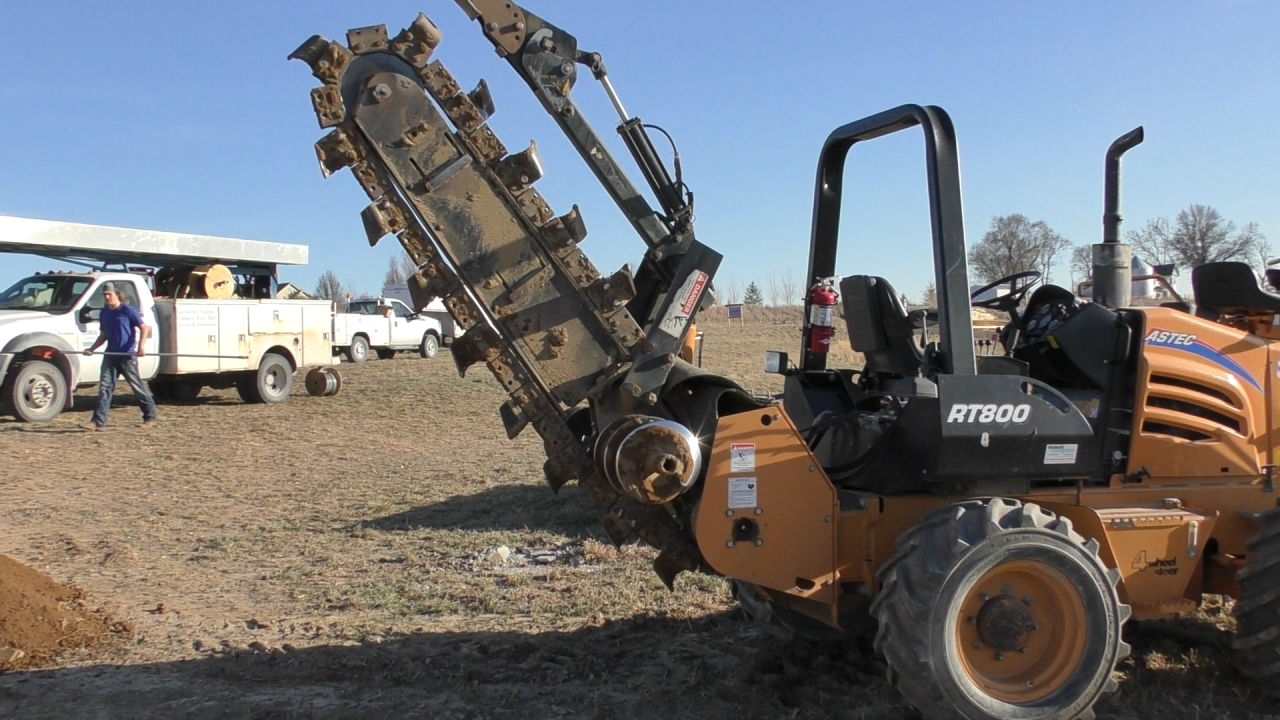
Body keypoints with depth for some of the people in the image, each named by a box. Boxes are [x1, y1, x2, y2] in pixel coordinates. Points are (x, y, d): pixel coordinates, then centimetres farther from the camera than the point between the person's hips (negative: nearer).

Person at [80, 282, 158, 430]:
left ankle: (150, 417, 12)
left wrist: (141, 345, -22)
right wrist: (92, 348, 10)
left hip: (127, 355, -6)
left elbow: (144, 328, -8)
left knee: (138, 386, 1)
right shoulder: (104, 313, 13)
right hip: (110, 355, 6)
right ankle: (98, 421, -3)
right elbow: (103, 335, 22)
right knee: (104, 386, -1)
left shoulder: (128, 311, -6)